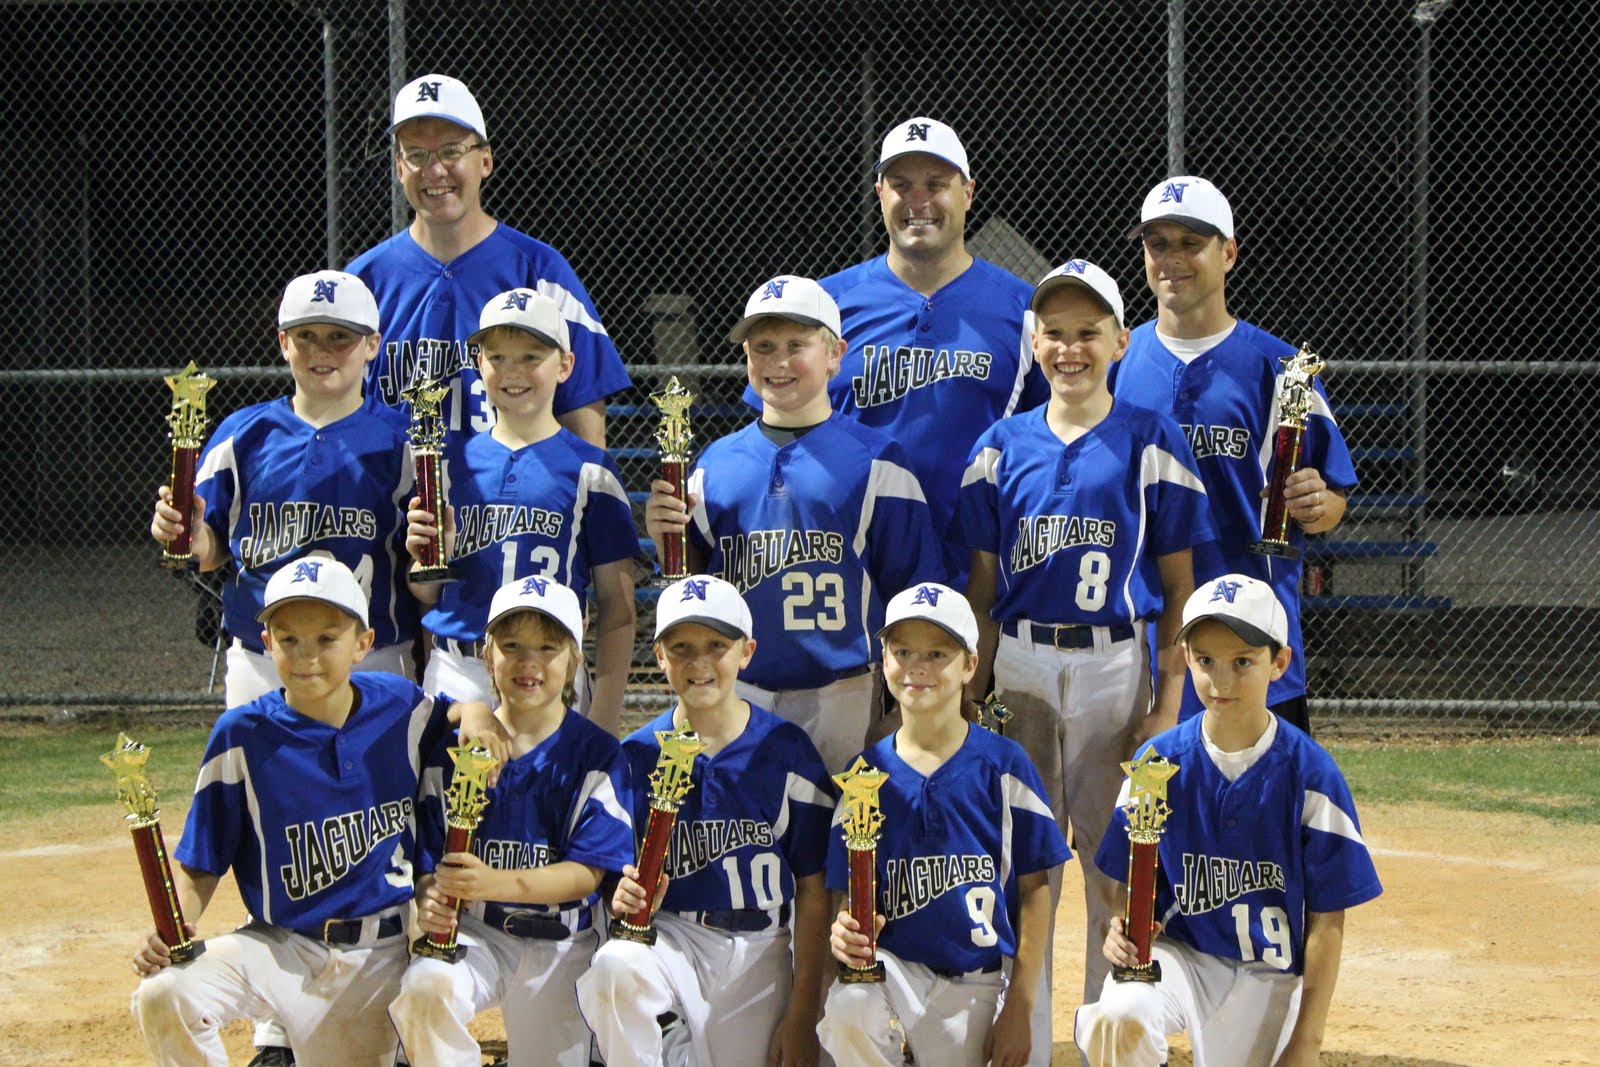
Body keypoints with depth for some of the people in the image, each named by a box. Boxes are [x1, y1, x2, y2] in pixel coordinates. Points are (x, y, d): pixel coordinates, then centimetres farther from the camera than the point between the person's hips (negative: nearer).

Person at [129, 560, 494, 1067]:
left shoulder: (401, 709, -2)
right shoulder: (242, 735, -9)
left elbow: (460, 710, 21)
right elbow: (199, 863, -5)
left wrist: (476, 720, -5)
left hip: (383, 955, 2)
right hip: (281, 946, -2)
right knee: (162, 995, -27)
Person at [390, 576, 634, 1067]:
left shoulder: (597, 755, -2)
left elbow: (588, 873, -11)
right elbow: (426, 856, 4)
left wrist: (497, 883, -28)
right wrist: (429, 900, -22)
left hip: (561, 943, 0)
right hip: (473, 934, 0)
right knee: (424, 985, -32)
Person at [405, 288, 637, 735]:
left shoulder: (589, 470, 1)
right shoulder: (454, 463, 10)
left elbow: (616, 604, 0)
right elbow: (426, 595, 15)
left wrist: (604, 721, -7)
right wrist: (426, 557, -8)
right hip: (453, 677, 3)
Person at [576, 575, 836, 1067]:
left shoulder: (787, 751, -1)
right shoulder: (636, 757, 2)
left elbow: (813, 891, 0)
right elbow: (613, 874, 5)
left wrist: (802, 1015, -5)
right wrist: (622, 897, -22)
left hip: (760, 953, 0)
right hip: (671, 937, 0)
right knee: (615, 966, -34)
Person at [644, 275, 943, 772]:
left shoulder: (875, 461, 1)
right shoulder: (717, 462, 11)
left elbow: (912, 594, 0)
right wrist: (664, 536, -4)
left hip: (840, 696, -3)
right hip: (735, 693, 3)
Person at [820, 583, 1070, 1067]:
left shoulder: (1002, 764, 1)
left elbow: (1034, 888, 2)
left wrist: (1018, 1008, -4)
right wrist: (846, 930, -18)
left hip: (982, 981, 0)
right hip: (895, 967, 0)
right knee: (845, 1013, -31)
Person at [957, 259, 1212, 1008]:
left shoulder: (1151, 442, 1)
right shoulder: (1002, 446, 8)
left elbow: (1178, 584, 0)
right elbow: (982, 587, 10)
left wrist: (1168, 701, -7)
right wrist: (972, 694, 3)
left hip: (1115, 667, -2)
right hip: (1020, 666, 2)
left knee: (1116, 862, 2)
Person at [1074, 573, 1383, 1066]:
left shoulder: (1310, 774, -9)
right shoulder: (1158, 762, -3)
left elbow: (1326, 922, -5)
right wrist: (1124, 929, -19)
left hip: (1269, 975, 0)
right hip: (1178, 954, 0)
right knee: (1120, 1016, -33)